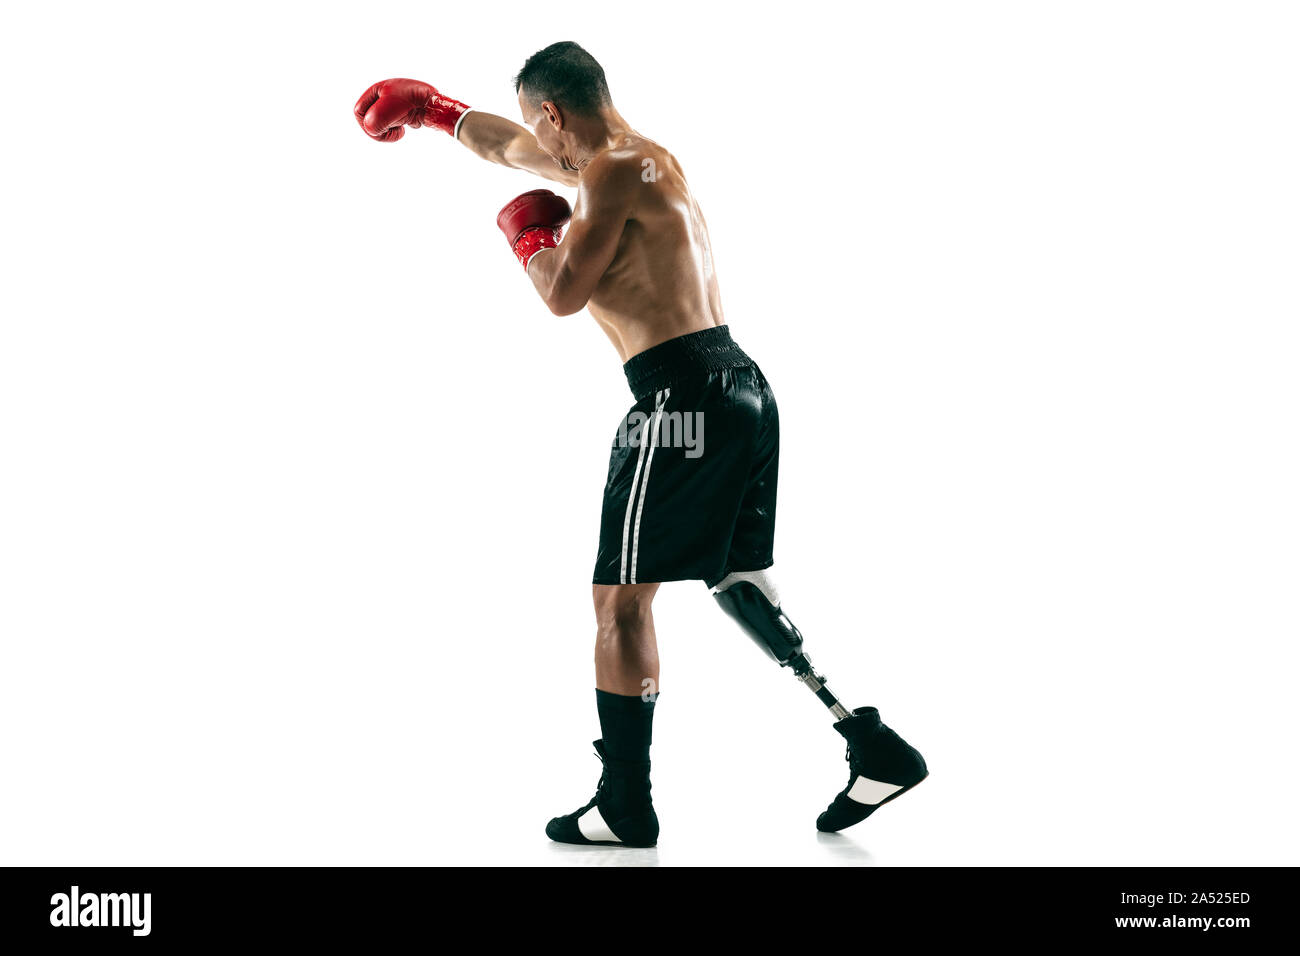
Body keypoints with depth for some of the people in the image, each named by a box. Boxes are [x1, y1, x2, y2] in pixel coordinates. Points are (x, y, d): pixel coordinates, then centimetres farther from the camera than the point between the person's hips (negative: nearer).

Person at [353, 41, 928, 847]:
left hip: (684, 396, -10)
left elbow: (564, 296, -8)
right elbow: (511, 148, 38)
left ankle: (625, 811, 7)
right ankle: (875, 748, 12)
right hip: (741, 387, 10)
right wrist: (433, 110, 49)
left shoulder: (615, 169, -7)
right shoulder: (628, 160, 22)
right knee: (739, 584, 15)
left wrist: (530, 237, 11)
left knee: (621, 598, -1)